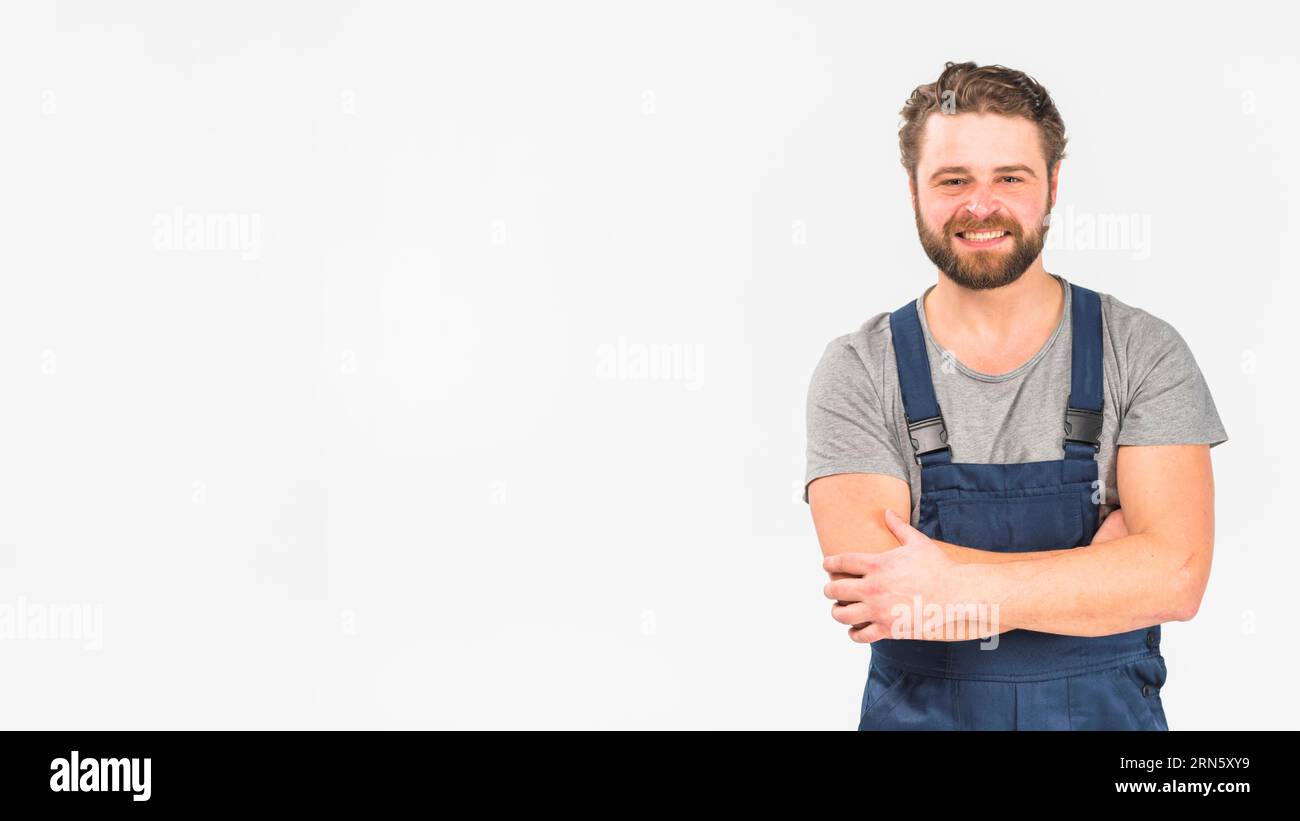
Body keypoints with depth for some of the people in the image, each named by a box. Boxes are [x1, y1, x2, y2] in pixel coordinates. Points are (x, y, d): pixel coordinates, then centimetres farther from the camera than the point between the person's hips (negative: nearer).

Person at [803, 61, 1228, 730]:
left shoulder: (1143, 352, -8)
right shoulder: (857, 373, -11)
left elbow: (1176, 578, -18)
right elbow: (873, 599, -21)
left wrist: (957, 585, -26)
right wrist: (1102, 567, -20)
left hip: (1112, 717, 1)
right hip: (918, 713, -1)